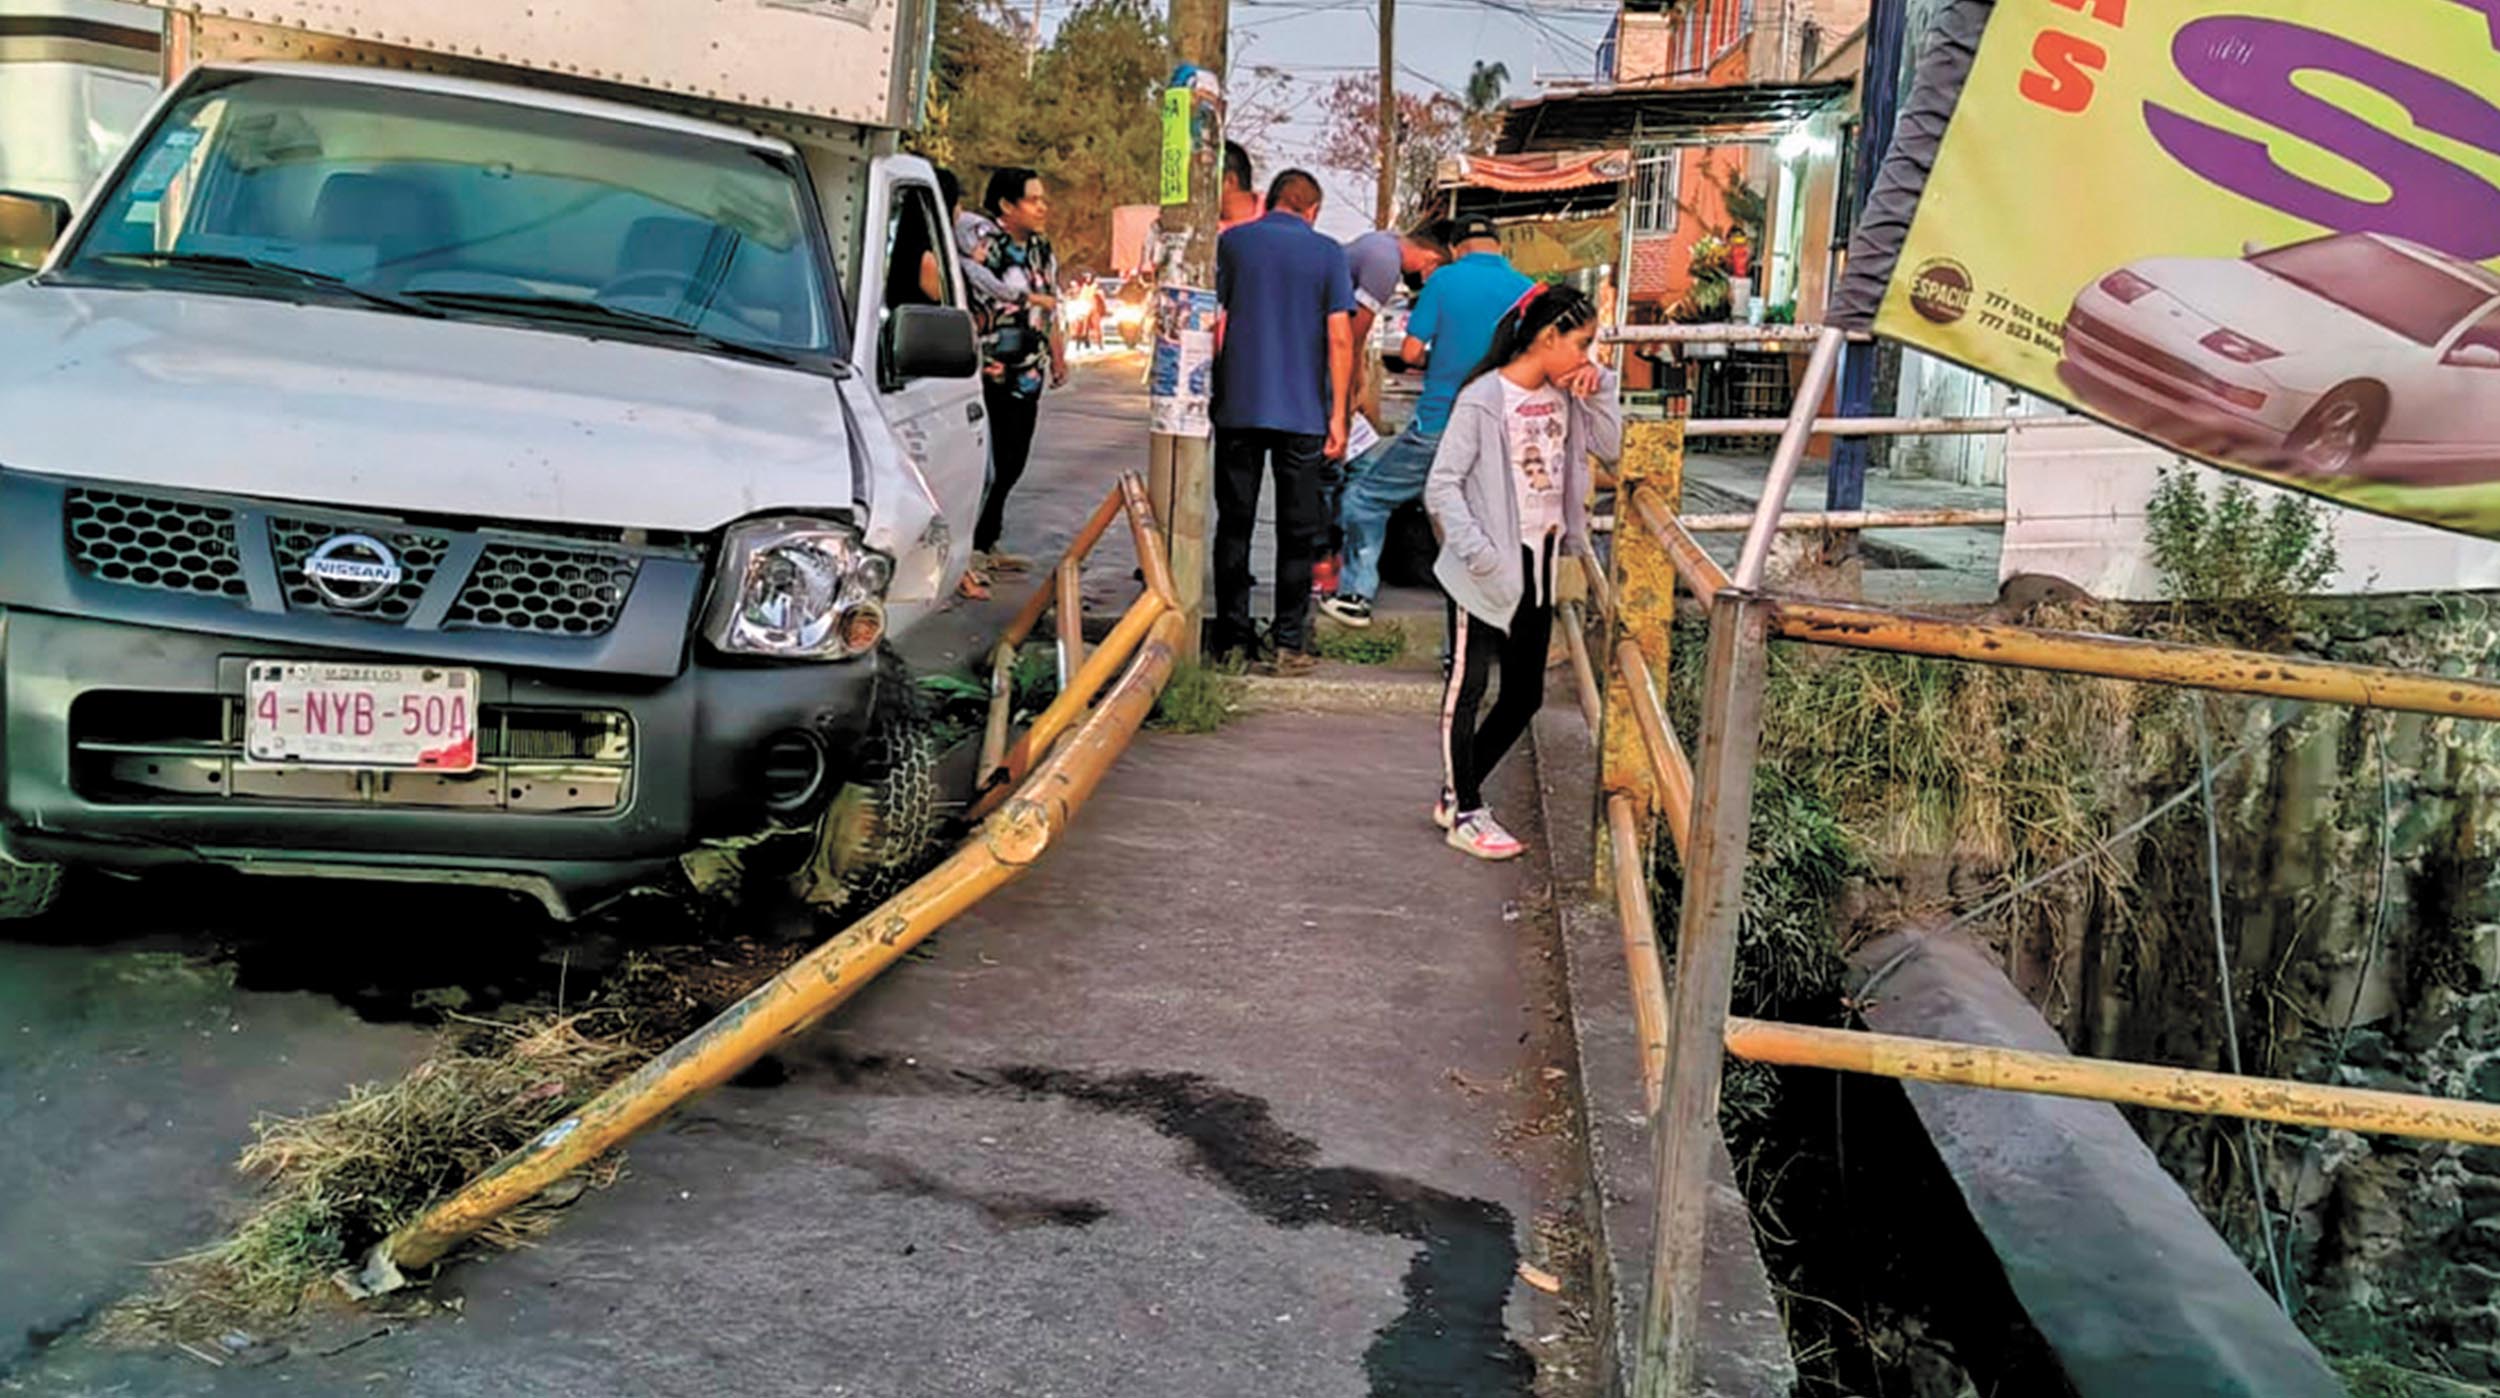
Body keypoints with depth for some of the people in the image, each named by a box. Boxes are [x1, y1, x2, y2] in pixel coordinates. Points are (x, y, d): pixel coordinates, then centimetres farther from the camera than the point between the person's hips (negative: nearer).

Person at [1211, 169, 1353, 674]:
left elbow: (1216, 323, 5)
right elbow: (1339, 337, -4)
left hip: (1238, 405, 1)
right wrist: (1337, 414, -1)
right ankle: (1290, 644, 5)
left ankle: (1232, 637, 12)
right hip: (1303, 410, -1)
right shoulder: (1327, 252, 1)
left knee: (1234, 524, 9)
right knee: (1297, 530, 5)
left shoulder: (1232, 242, 4)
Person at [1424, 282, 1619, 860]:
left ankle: (1456, 795, 26)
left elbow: (1611, 448, 9)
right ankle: (1465, 815, 12)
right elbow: (1442, 484, -16)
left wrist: (1599, 391, -3)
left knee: (1524, 694, 12)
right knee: (1469, 686, 1)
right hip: (1489, 569, -8)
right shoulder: (1485, 398, -15)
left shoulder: (1564, 396, 6)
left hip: (1540, 562, 8)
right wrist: (1475, 548, -24)